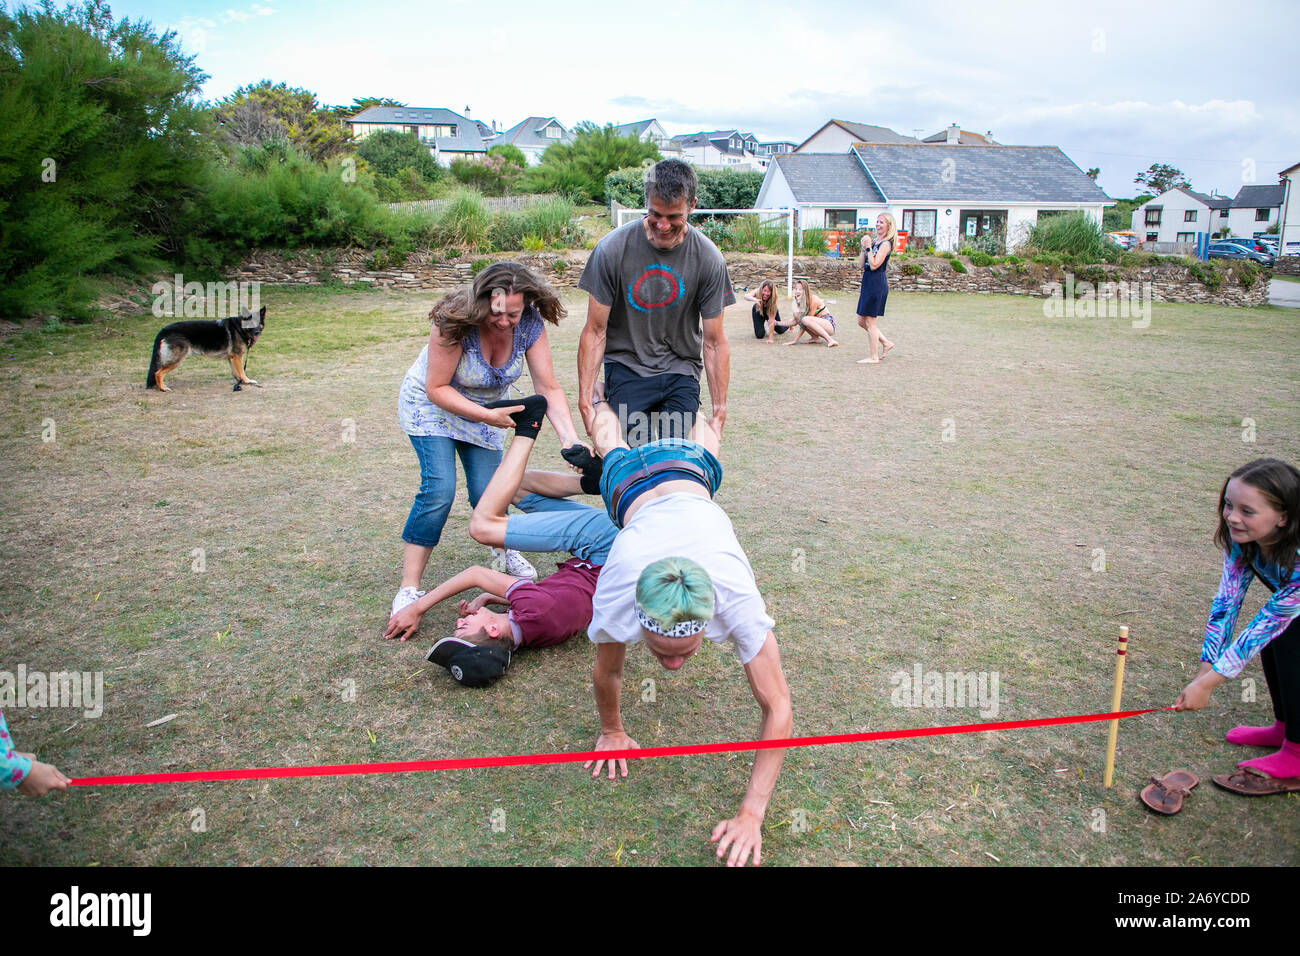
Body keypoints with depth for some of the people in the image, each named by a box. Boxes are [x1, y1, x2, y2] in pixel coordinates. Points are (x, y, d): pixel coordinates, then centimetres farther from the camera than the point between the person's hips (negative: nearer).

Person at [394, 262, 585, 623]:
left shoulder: (529, 325, -22)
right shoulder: (455, 322, -33)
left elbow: (549, 387, -23)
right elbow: (437, 389, -27)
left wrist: (571, 439, -35)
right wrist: (487, 416, -36)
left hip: (488, 408, 3)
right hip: (431, 405, -3)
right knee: (438, 489, -19)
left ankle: (506, 549, 30)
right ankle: (409, 588, -11)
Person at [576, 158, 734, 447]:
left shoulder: (709, 258, -8)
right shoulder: (612, 249, -12)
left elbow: (714, 341, -2)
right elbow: (595, 331, -8)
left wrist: (719, 411, -5)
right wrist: (585, 401, -13)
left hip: (681, 370, 2)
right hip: (626, 367, -1)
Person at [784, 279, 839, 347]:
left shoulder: (814, 299, -17)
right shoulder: (800, 302, 5)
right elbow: (796, 321, 4)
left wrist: (796, 339, -21)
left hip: (829, 325, -8)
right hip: (819, 325, 8)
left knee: (805, 320, -31)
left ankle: (830, 340, -30)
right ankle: (815, 338, -2)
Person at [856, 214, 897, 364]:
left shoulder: (886, 244, -10)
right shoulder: (874, 242, 14)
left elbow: (874, 265, -20)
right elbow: (861, 265, 11)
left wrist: (868, 247, -16)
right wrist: (863, 248, 1)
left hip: (877, 284, -9)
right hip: (868, 283, 9)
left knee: (870, 321, -3)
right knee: (862, 321, 13)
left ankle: (873, 357, 5)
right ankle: (886, 343, 26)